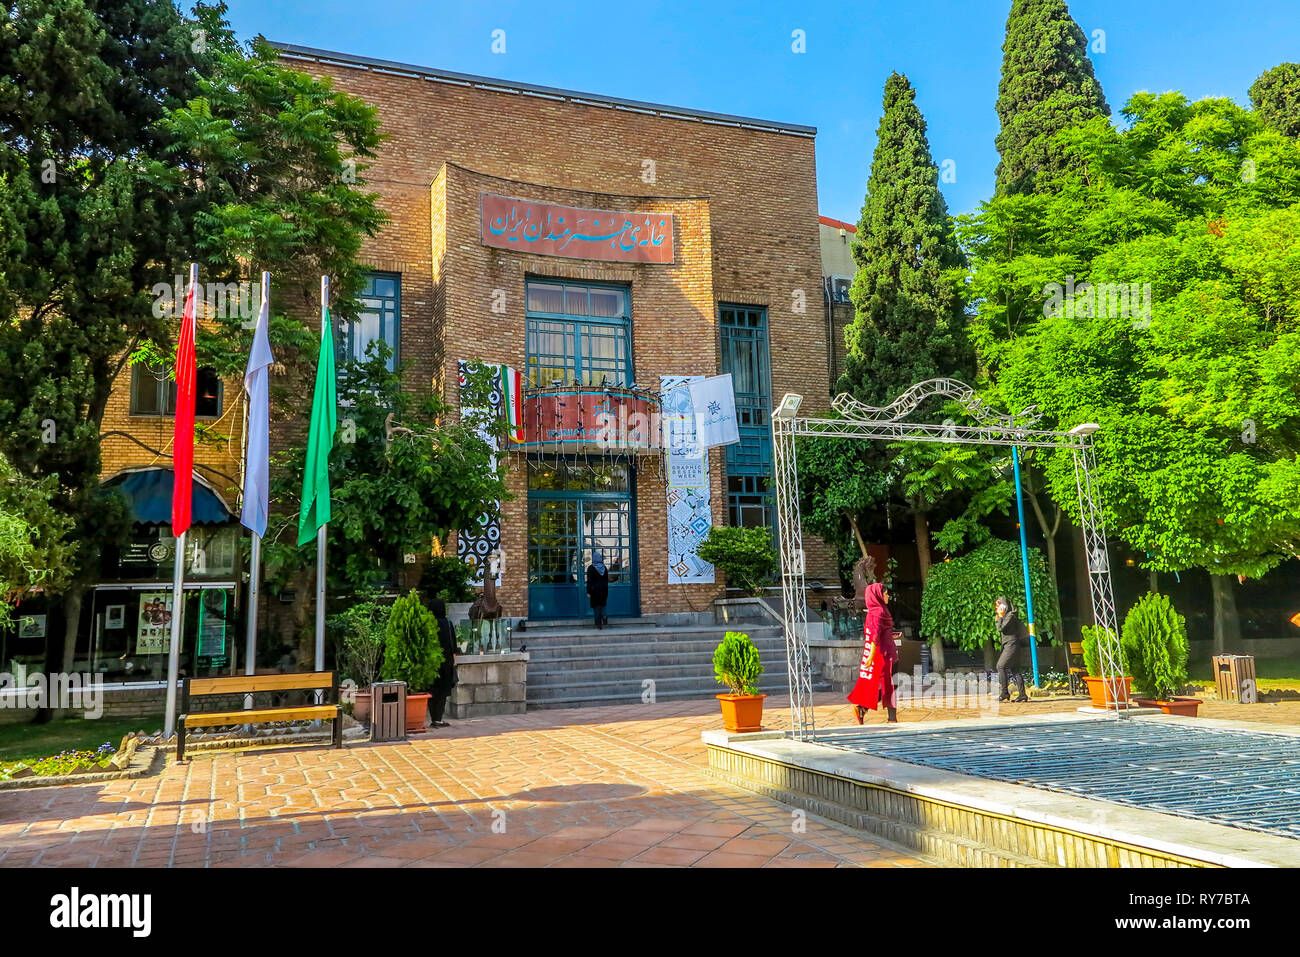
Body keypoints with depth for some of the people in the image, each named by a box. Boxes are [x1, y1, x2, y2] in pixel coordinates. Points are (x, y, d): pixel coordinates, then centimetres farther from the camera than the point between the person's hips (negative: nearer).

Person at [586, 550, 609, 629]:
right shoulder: (604, 567, 5)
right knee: (602, 605, 17)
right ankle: (604, 618, -3)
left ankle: (599, 623, 0)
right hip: (604, 589, 4)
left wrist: (588, 592, -7)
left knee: (596, 606, 2)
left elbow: (589, 581, -11)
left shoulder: (591, 568, -10)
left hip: (595, 590, -4)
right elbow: (607, 579, 11)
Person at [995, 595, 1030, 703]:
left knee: (1001, 666, -12)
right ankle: (1022, 694, 6)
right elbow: (999, 629, 22)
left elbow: (1001, 628, -17)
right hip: (1008, 645, 10)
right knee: (1015, 669, 7)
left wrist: (1000, 616, -7)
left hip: (1012, 644, -10)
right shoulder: (1006, 615, 19)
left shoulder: (1011, 615, -10)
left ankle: (1005, 693, -12)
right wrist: (998, 617, 14)